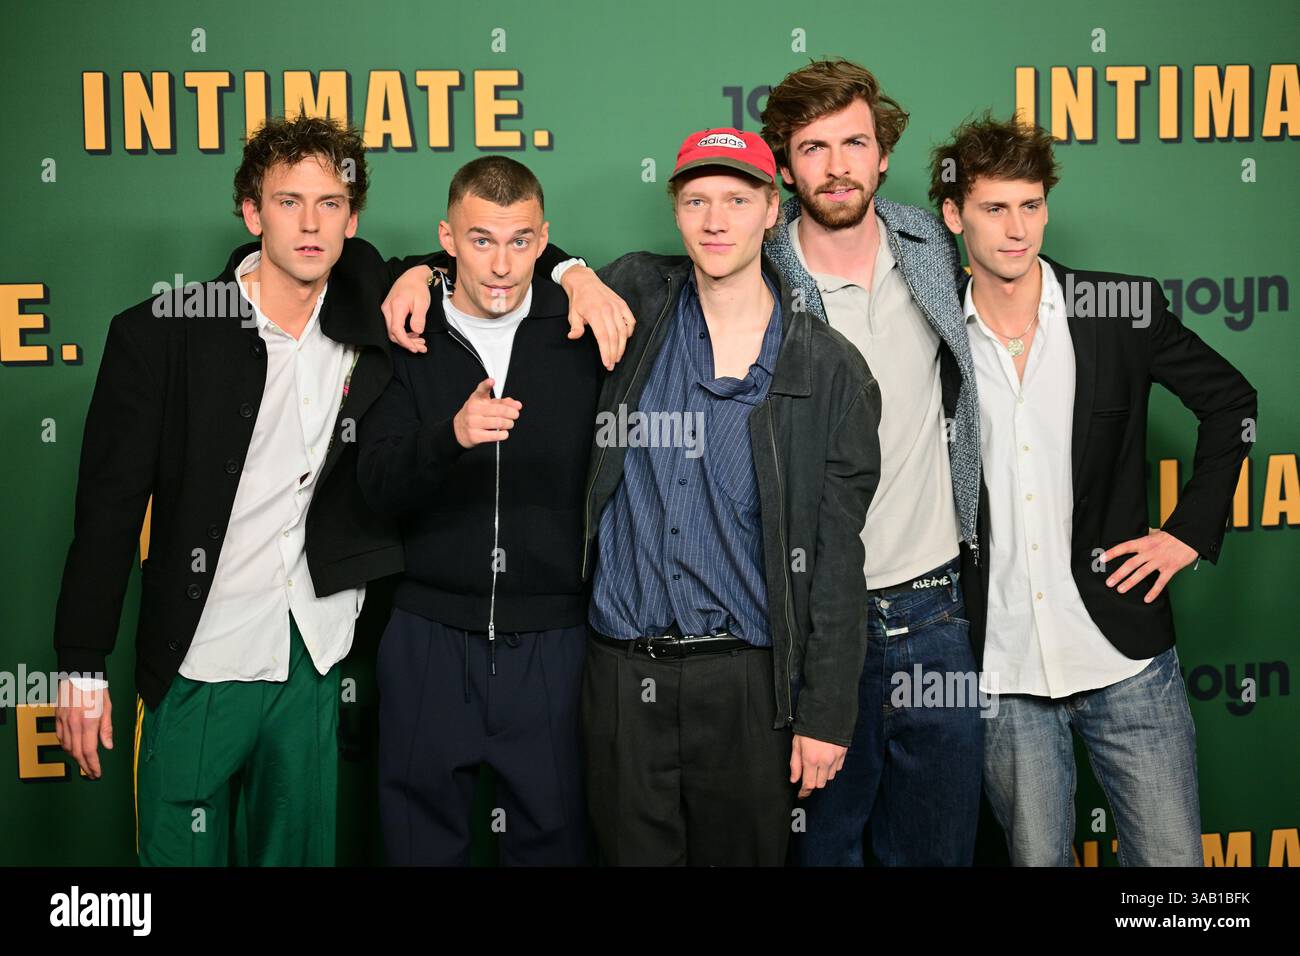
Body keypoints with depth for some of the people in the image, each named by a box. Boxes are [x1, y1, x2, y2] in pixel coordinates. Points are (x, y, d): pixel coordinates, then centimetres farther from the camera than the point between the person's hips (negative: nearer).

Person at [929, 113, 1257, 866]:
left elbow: (1231, 402, 11)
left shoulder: (1124, 309, -1)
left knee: (1172, 857, 5)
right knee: (1037, 856, 11)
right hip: (1003, 672, 0)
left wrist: (1191, 531, 4)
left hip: (1126, 658, 0)